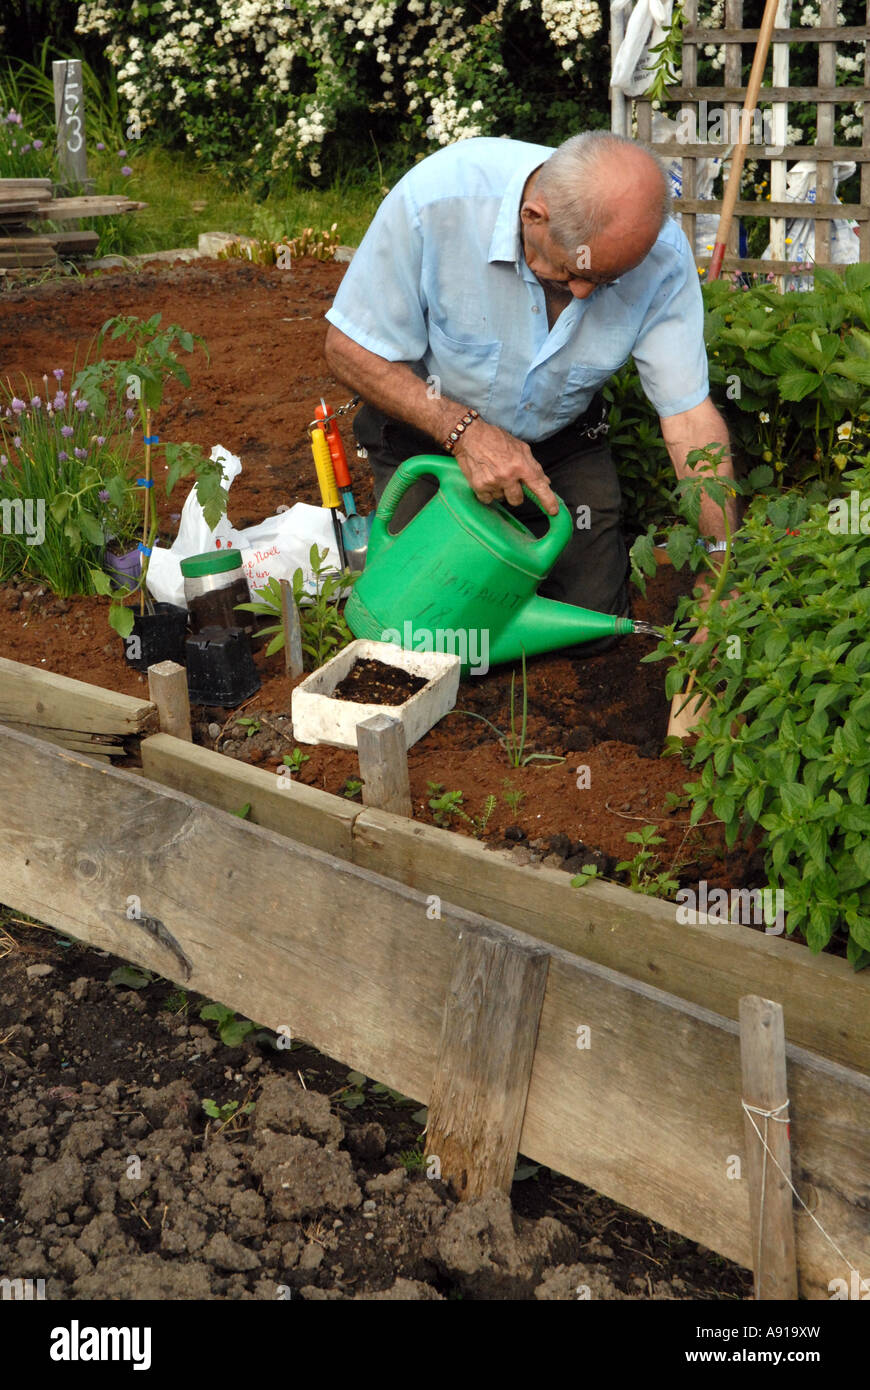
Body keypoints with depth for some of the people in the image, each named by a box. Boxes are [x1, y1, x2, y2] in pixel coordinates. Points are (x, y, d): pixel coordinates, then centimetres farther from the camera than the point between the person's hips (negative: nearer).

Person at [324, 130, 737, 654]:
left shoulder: (662, 256, -26)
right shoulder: (437, 197, -33)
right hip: (429, 428, -2)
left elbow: (691, 414, -22)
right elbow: (351, 349, -23)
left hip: (561, 439, 2)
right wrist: (464, 431, -34)